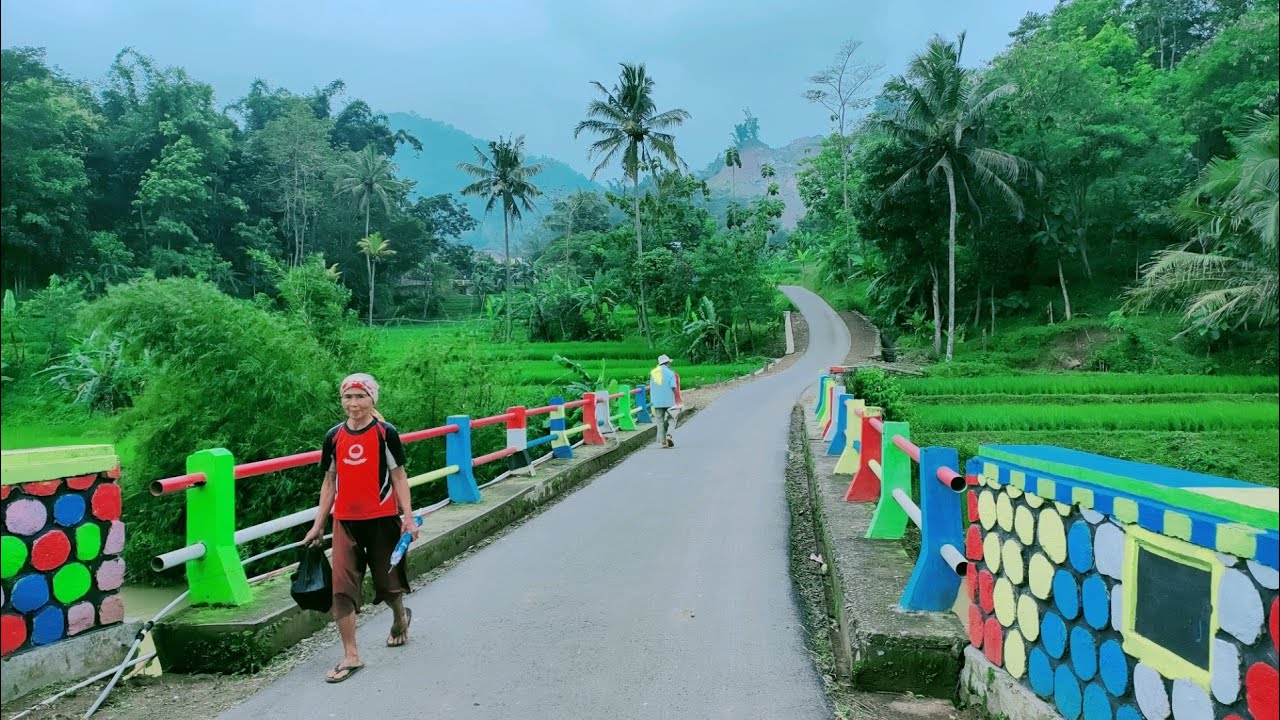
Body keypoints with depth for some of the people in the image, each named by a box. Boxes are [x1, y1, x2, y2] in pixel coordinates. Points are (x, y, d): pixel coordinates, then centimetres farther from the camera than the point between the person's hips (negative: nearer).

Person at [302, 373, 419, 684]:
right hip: (345, 522, 3)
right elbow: (330, 482, 10)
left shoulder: (385, 433, -6)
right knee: (342, 587, -4)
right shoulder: (335, 436, 4)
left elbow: (399, 476, -4)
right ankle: (350, 657, 5)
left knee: (387, 582, 11)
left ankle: (401, 618, 44)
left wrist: (408, 517, -11)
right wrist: (318, 525, 9)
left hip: (382, 519, -3)